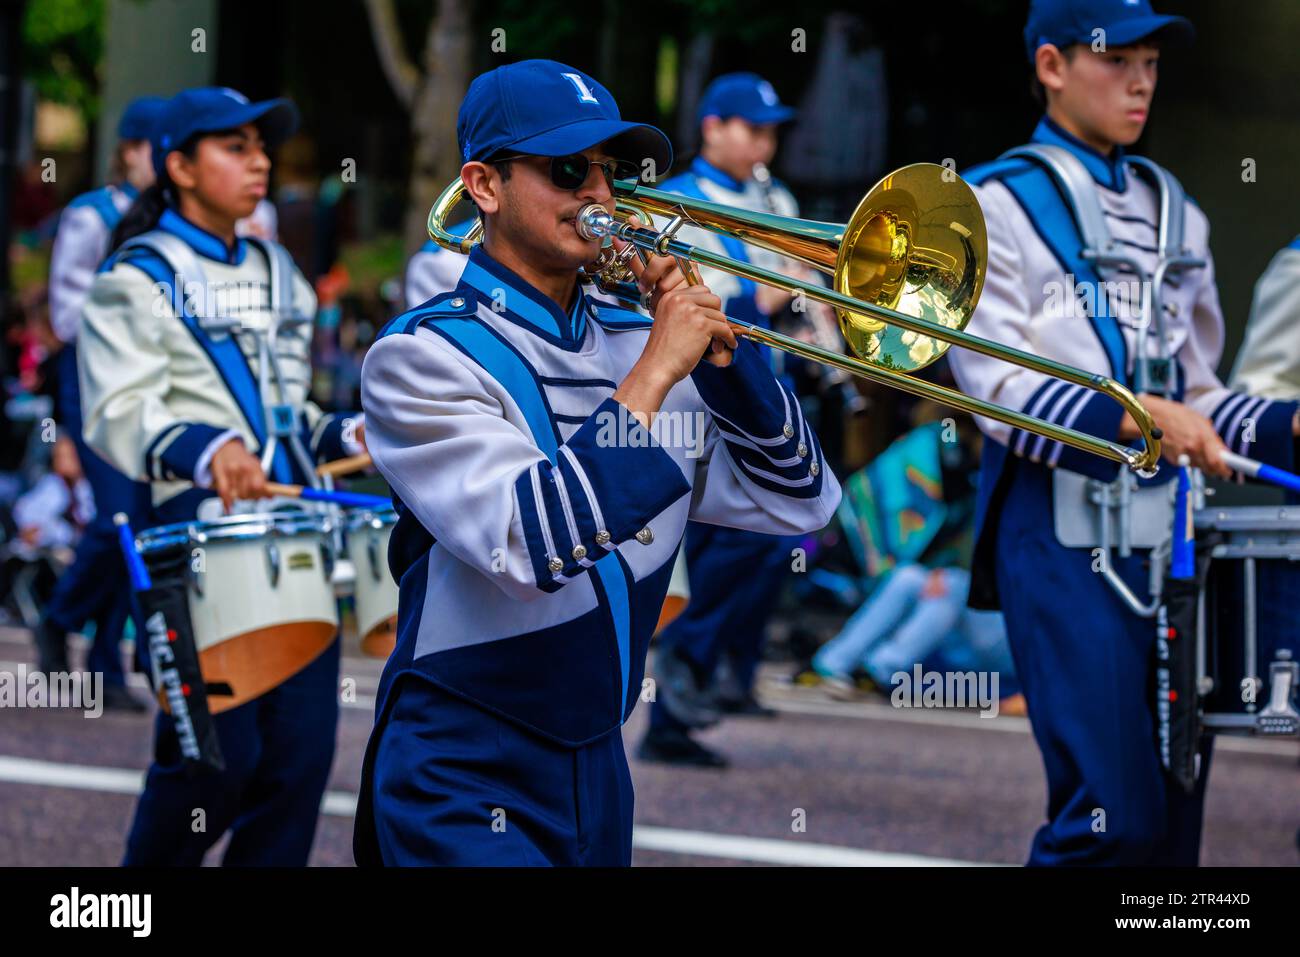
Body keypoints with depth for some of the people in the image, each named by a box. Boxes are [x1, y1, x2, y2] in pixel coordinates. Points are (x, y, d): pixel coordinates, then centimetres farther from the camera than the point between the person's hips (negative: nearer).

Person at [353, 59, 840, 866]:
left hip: (599, 764, 7)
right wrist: (654, 375, -23)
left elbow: (797, 503, 5)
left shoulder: (632, 341, 8)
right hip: (469, 789, -7)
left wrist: (718, 350, -7)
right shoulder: (423, 356, -11)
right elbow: (531, 547, -26)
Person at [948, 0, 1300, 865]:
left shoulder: (1174, 214, 18)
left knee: (1174, 815, 6)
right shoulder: (1000, 204, -1)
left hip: (1169, 533, 7)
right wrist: (1135, 416, -27)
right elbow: (1001, 388, -12)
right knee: (1114, 814, -16)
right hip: (1065, 539, -6)